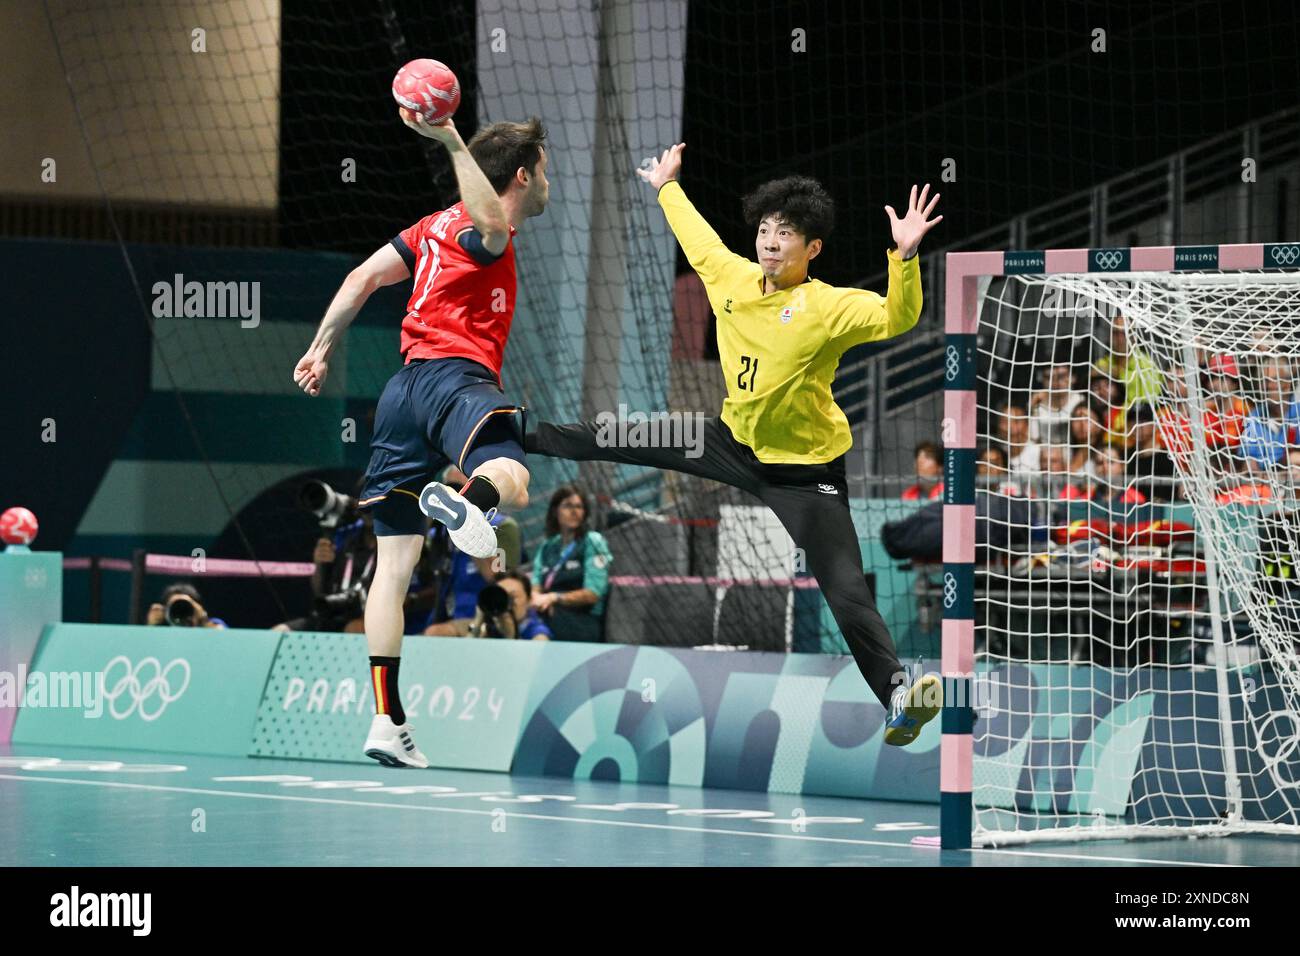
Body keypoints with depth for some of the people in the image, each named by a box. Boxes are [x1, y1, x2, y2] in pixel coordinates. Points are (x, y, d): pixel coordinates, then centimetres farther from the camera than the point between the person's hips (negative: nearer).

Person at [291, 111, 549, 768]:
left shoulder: (439, 225, 23)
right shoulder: (480, 231, -1)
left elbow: (363, 277, 24)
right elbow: (491, 225, -27)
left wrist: (321, 349, 31)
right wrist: (454, 145, -34)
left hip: (402, 391, 8)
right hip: (453, 376, -8)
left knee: (395, 561, 5)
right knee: (511, 481, -35)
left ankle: (387, 721, 3)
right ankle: (465, 498, -70)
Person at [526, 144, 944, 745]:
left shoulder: (829, 308, -21)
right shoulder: (733, 279, -3)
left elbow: (895, 318, -36)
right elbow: (699, 242, 17)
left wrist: (904, 255, -51)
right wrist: (667, 187, 31)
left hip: (805, 471, -6)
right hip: (736, 443, 6)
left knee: (846, 591, -17)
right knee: (626, 441, 18)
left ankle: (896, 692, -19)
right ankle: (518, 440, 40)